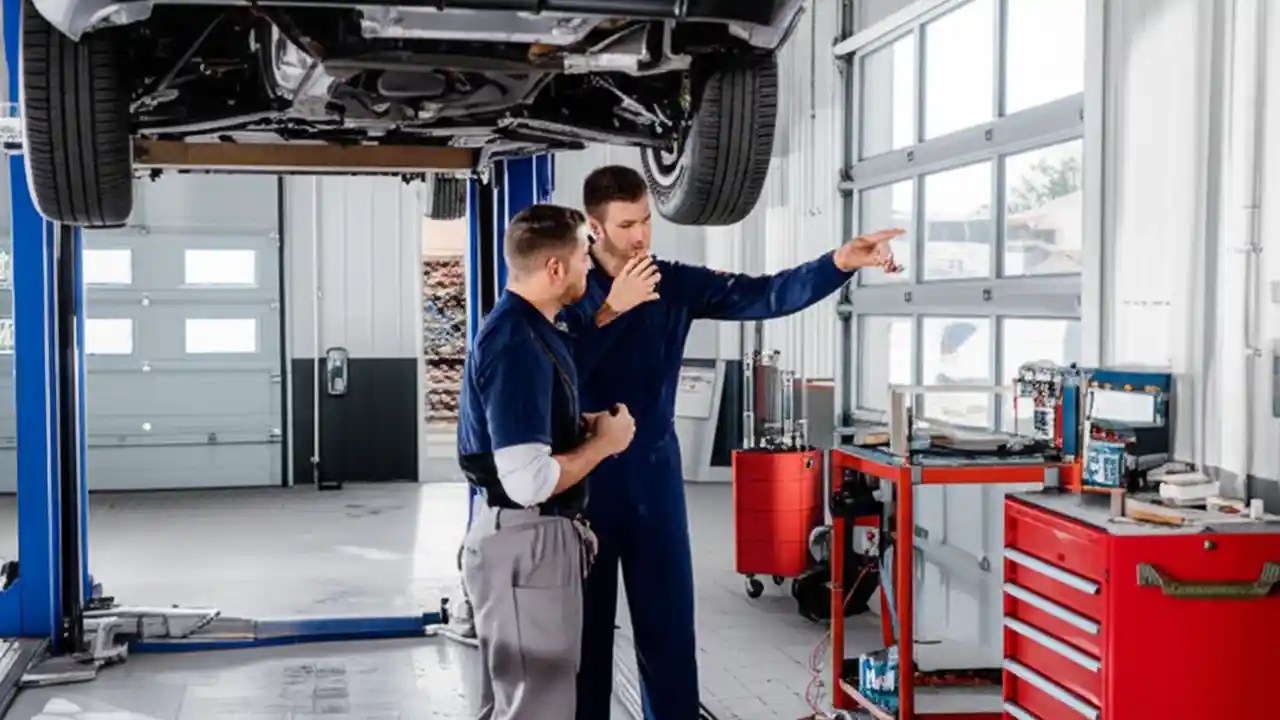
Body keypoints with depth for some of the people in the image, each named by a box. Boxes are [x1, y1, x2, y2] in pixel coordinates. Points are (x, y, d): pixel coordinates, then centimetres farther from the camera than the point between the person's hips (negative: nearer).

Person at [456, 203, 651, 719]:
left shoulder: (525, 328, 10)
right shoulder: (518, 342, -22)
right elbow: (528, 481, -29)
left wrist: (582, 425, 8)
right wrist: (604, 442, -14)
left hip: (527, 535, 11)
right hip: (526, 541, -11)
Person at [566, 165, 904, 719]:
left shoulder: (675, 284, 2)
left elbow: (765, 295, -9)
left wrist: (841, 263, -22)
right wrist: (610, 311, -21)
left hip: (654, 475, 2)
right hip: (584, 478, -2)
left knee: (669, 624, 6)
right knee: (585, 624, 8)